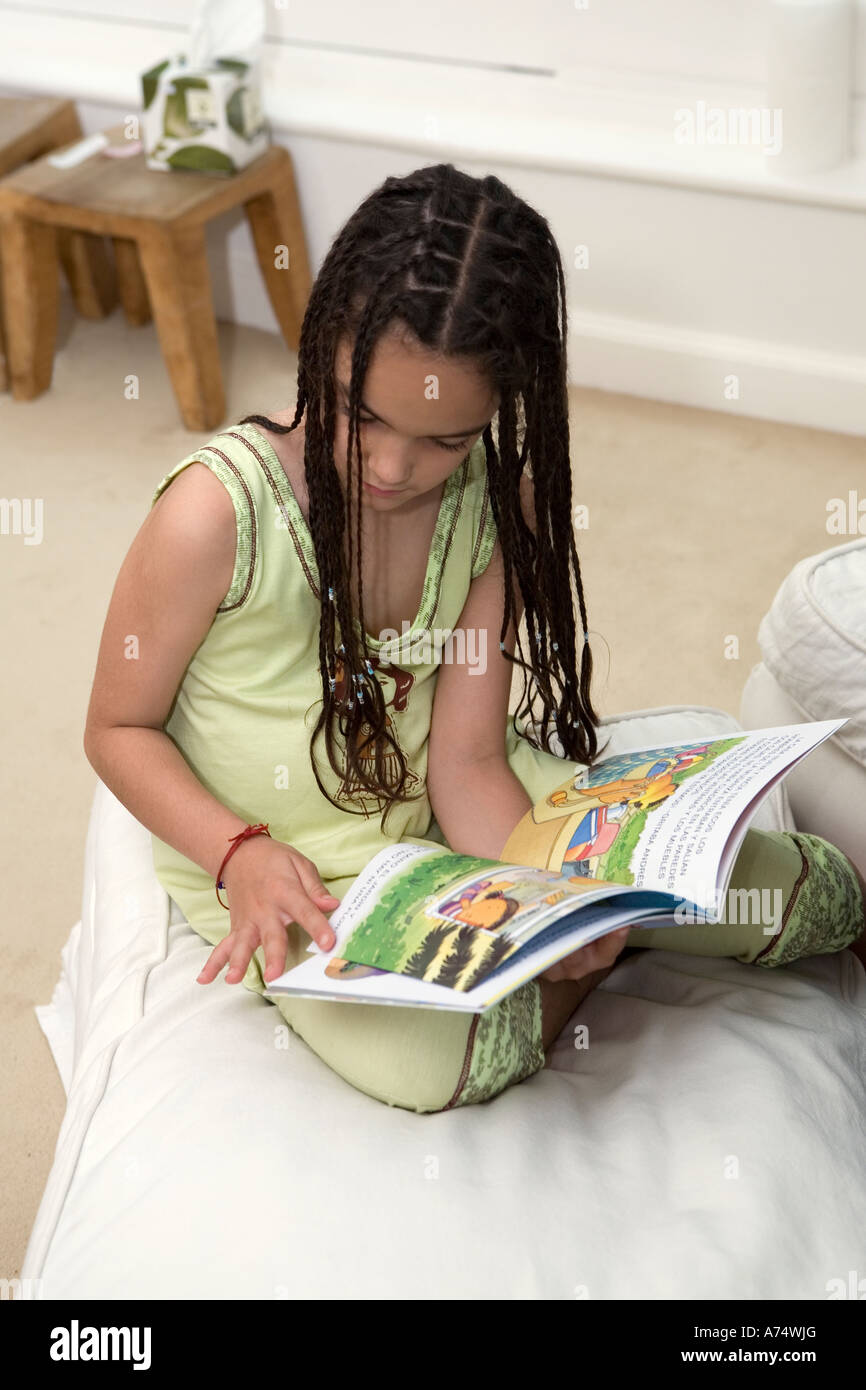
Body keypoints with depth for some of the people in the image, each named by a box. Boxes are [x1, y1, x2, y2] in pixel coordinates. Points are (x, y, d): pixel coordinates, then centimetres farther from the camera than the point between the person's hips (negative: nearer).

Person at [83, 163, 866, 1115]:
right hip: (284, 862, -3)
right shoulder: (217, 510, -23)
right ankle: (618, 951, -3)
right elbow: (118, 729, -11)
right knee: (431, 1060, -32)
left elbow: (467, 757, -11)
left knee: (772, 886, -11)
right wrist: (242, 855, -27)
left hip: (453, 815, 4)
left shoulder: (498, 502, -9)